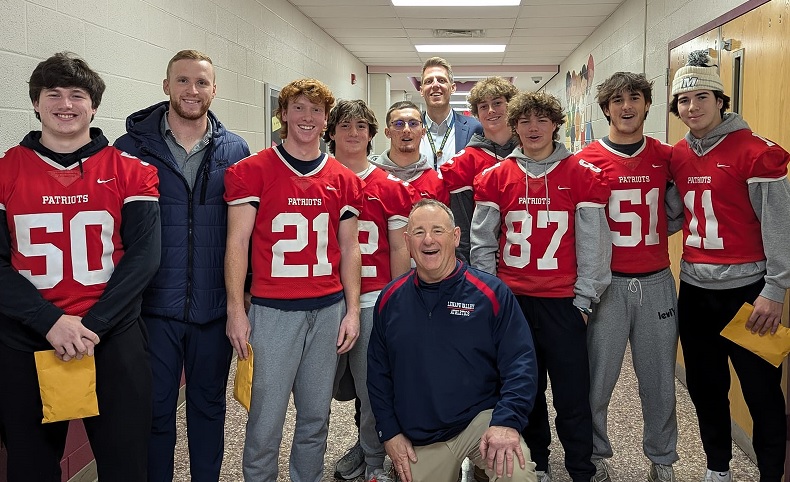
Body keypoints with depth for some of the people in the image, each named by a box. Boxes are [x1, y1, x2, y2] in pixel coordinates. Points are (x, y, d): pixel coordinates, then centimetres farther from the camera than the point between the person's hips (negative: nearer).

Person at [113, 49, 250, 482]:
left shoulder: (235, 151, 3)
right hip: (153, 303, -1)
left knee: (209, 402, 16)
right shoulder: (132, 146, -1)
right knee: (155, 408, 9)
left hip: (216, 305, 2)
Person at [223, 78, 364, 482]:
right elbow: (237, 242, -4)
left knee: (316, 414, 13)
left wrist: (352, 310, 7)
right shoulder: (252, 171, -2)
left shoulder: (343, 179, 8)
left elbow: (348, 247, 11)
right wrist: (235, 310, -8)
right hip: (273, 310, -3)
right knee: (267, 416, 2)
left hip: (328, 309, 4)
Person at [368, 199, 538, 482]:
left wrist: (507, 421, -20)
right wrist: (389, 432, 4)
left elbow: (519, 361, -8)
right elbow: (378, 371, 9)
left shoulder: (491, 292, -5)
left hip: (481, 419, -3)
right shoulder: (390, 299, 3)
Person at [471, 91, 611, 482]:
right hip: (510, 300, 2)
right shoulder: (495, 177, 5)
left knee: (572, 394, 0)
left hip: (563, 302, -2)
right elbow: (482, 243, 6)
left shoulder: (583, 175, 1)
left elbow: (593, 243, 0)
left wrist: (584, 299, -3)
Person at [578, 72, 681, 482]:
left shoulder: (666, 157, 6)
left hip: (657, 282, 3)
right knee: (597, 379, 5)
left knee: (659, 378, 11)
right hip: (607, 283, -2)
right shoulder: (587, 160, -3)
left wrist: (645, 235, 2)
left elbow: (676, 215, 15)